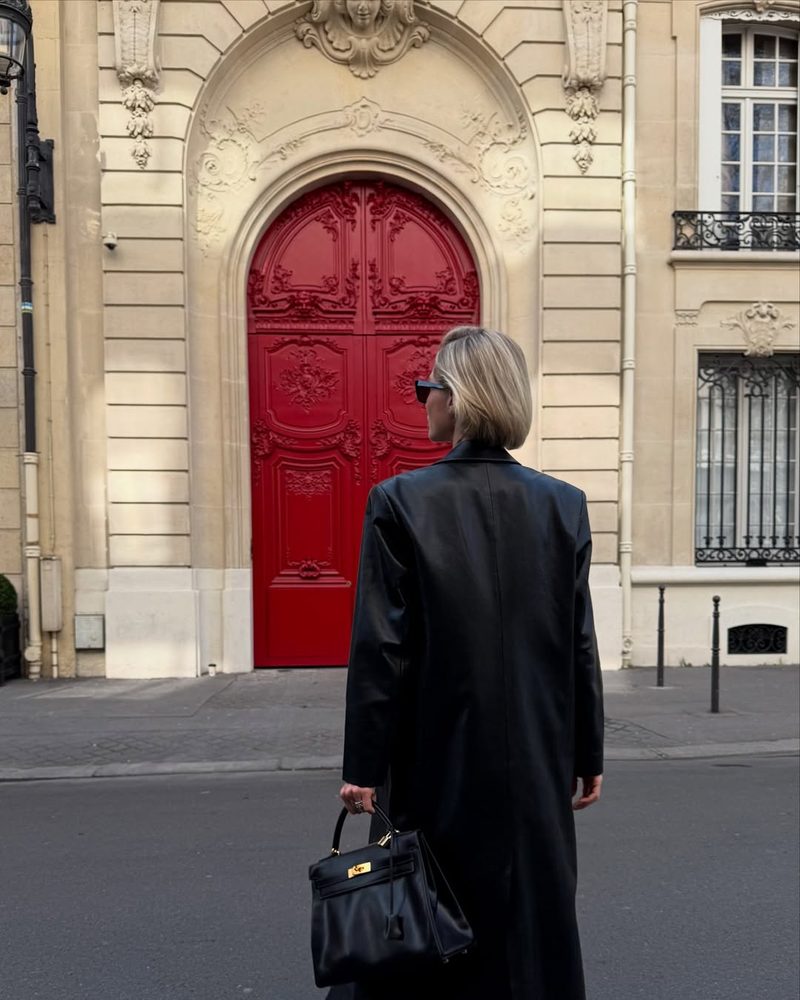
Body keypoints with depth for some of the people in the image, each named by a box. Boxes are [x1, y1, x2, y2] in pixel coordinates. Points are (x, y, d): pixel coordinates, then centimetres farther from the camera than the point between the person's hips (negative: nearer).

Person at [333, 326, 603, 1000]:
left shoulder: (401, 501, -13)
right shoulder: (564, 505, -3)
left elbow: (382, 647, -13)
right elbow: (580, 644, 0)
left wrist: (363, 766, -4)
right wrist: (588, 756, 9)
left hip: (438, 761, -2)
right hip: (538, 763, 3)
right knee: (534, 922, 18)